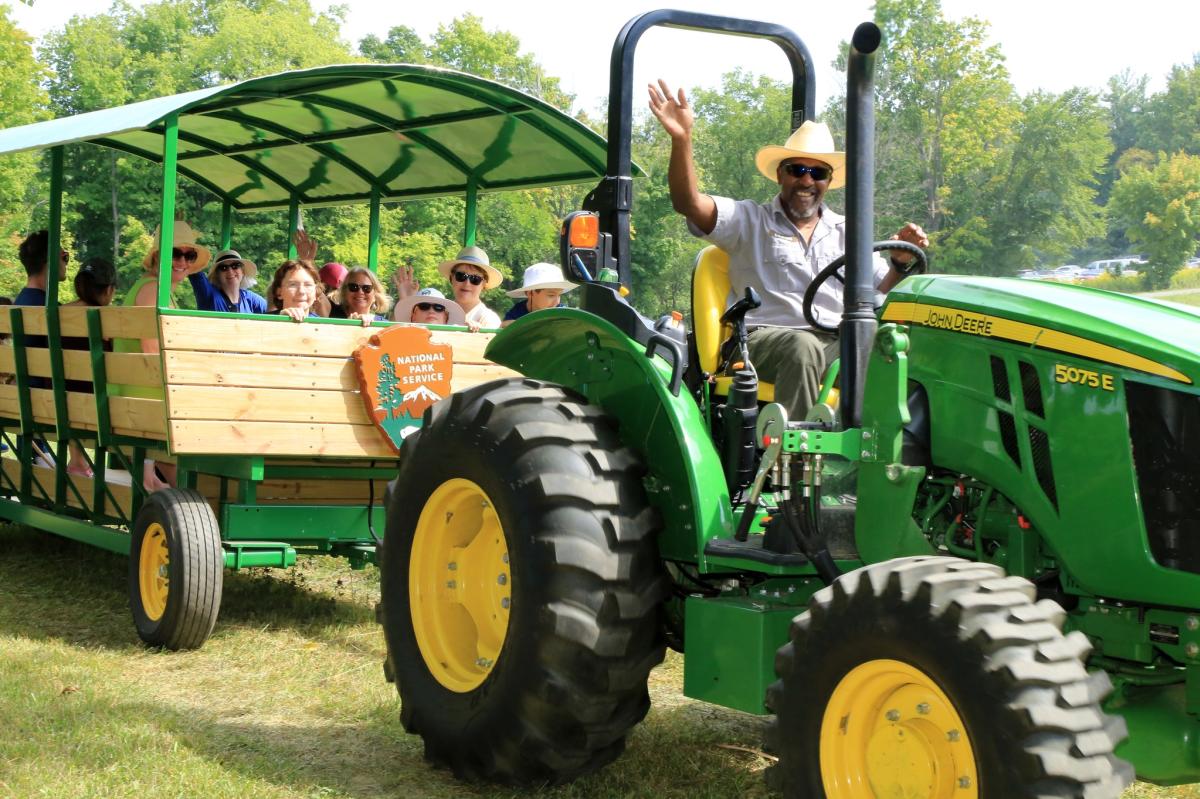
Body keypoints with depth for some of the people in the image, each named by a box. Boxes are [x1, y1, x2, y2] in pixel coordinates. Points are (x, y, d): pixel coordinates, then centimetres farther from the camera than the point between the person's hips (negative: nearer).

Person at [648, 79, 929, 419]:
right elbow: (689, 203, -2)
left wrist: (900, 263, -2)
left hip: (840, 341, 3)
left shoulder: (847, 232, 26)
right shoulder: (749, 220, 15)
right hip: (766, 337, -3)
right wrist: (682, 140, -17)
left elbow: (881, 293, 21)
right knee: (804, 348, -39)